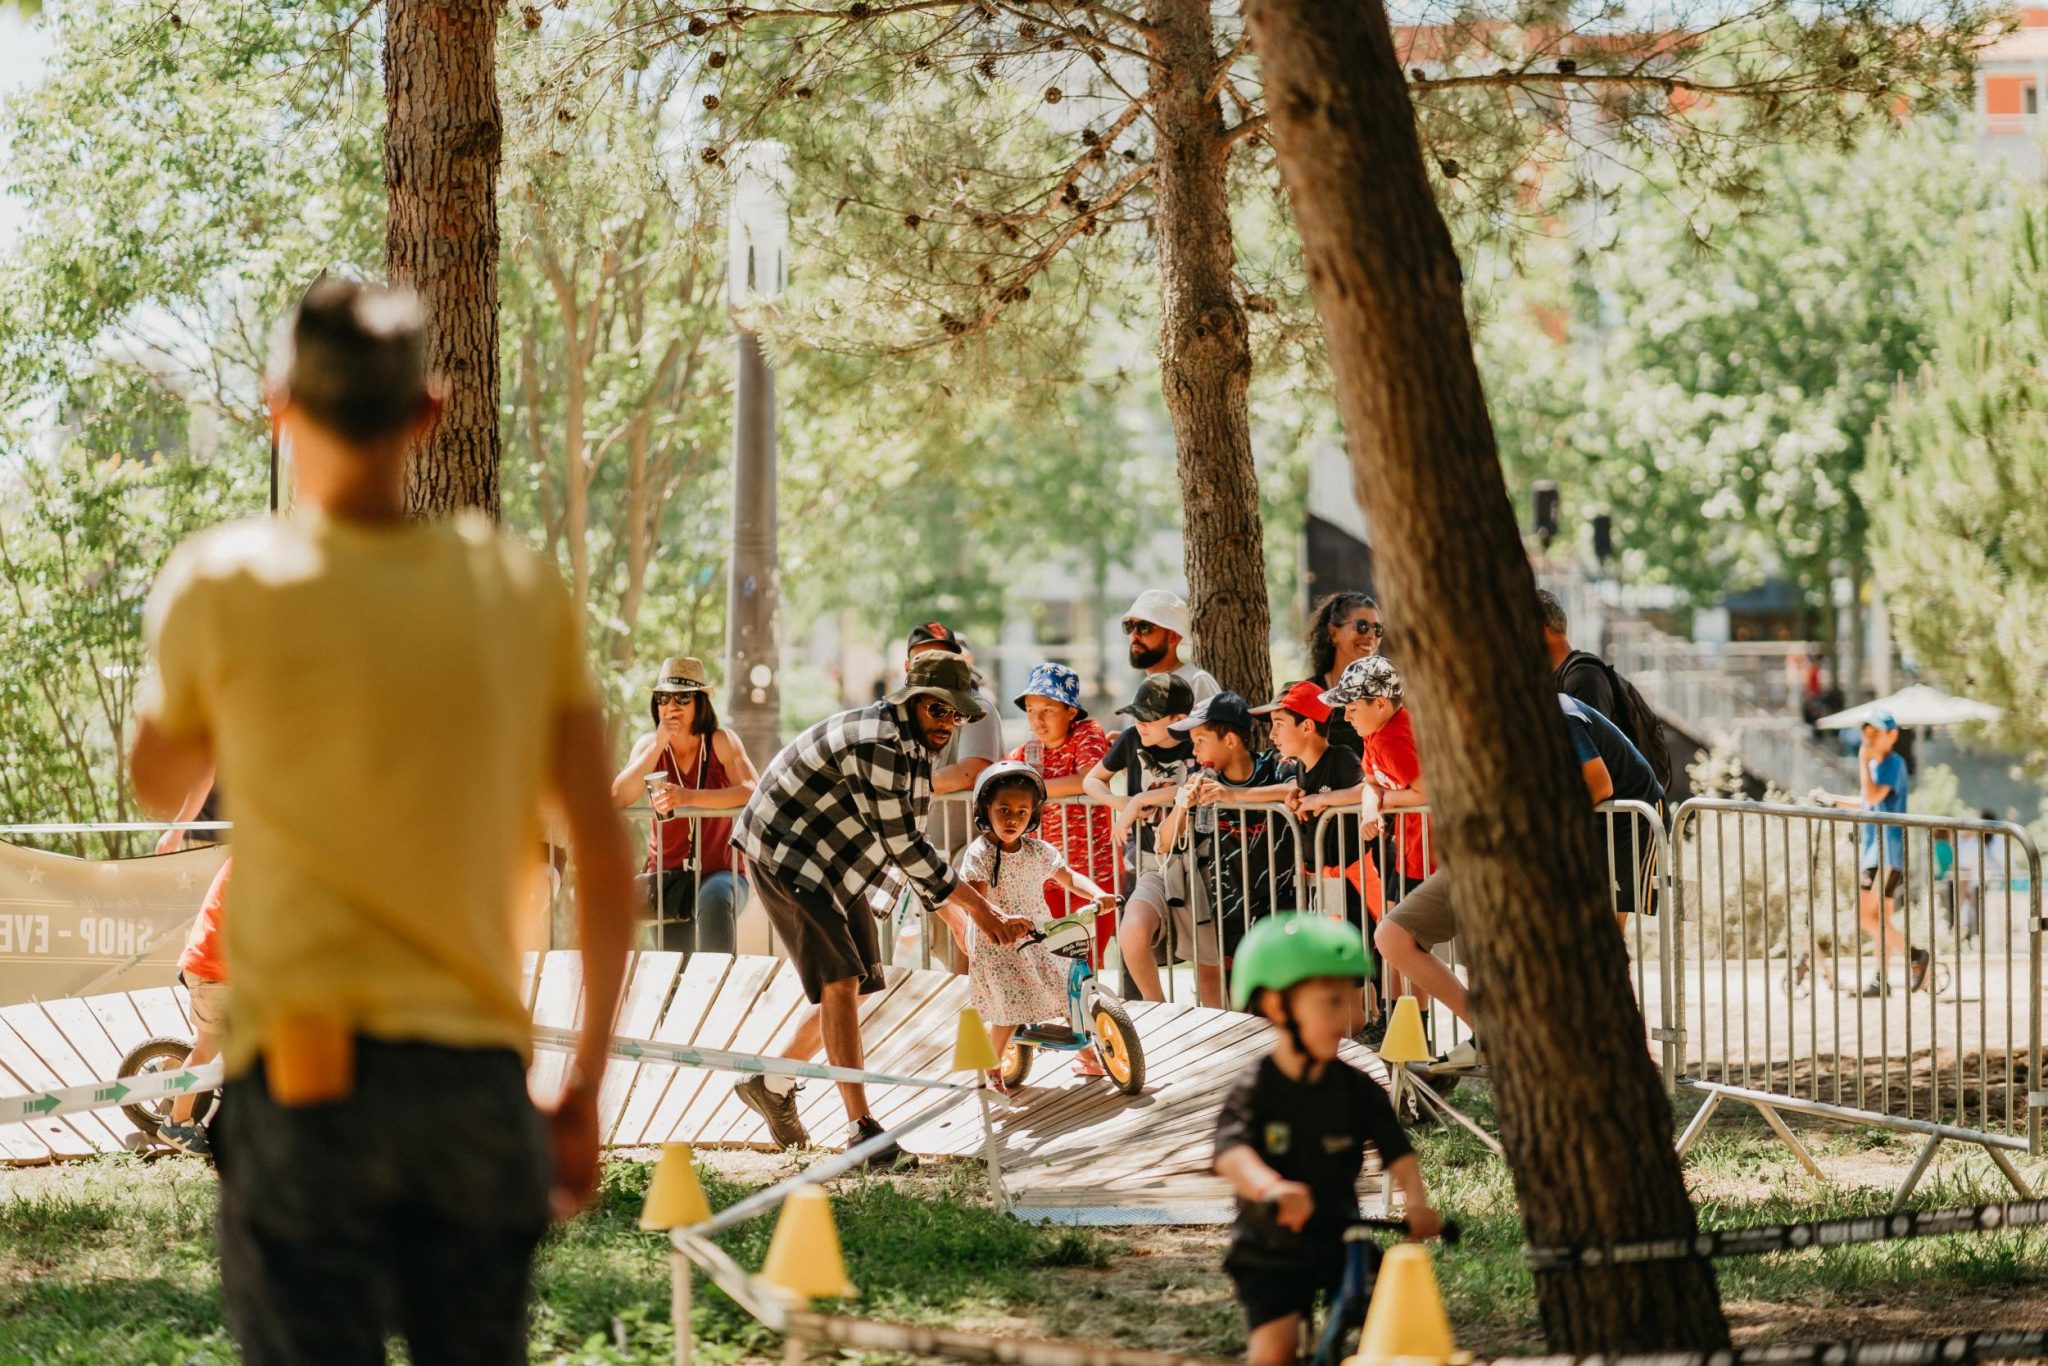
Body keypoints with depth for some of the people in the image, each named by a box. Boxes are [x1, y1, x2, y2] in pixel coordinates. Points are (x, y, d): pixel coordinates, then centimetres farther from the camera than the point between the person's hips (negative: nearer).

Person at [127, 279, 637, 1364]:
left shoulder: (226, 588, -3)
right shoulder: (526, 592, 5)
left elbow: (157, 784, 16)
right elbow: (606, 860, 5)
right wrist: (586, 1083, 13)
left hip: (306, 1082, -3)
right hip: (480, 1076, 3)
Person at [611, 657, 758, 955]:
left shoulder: (721, 742, -5)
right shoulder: (649, 745, 4)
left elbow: (753, 792, -23)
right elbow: (619, 798, -13)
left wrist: (689, 797, -35)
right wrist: (659, 745, -19)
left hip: (717, 873, -3)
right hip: (666, 877, 3)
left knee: (715, 900, -38)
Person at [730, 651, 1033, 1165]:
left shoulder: (913, 745, 6)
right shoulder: (880, 746, -27)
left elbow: (910, 847, 9)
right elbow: (904, 846, -25)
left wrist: (961, 914, 0)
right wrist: (976, 905, -19)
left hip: (834, 866, 10)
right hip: (786, 857, -10)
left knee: (852, 987, 14)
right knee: (841, 982, -18)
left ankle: (772, 1084, 33)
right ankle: (863, 1130, -21)